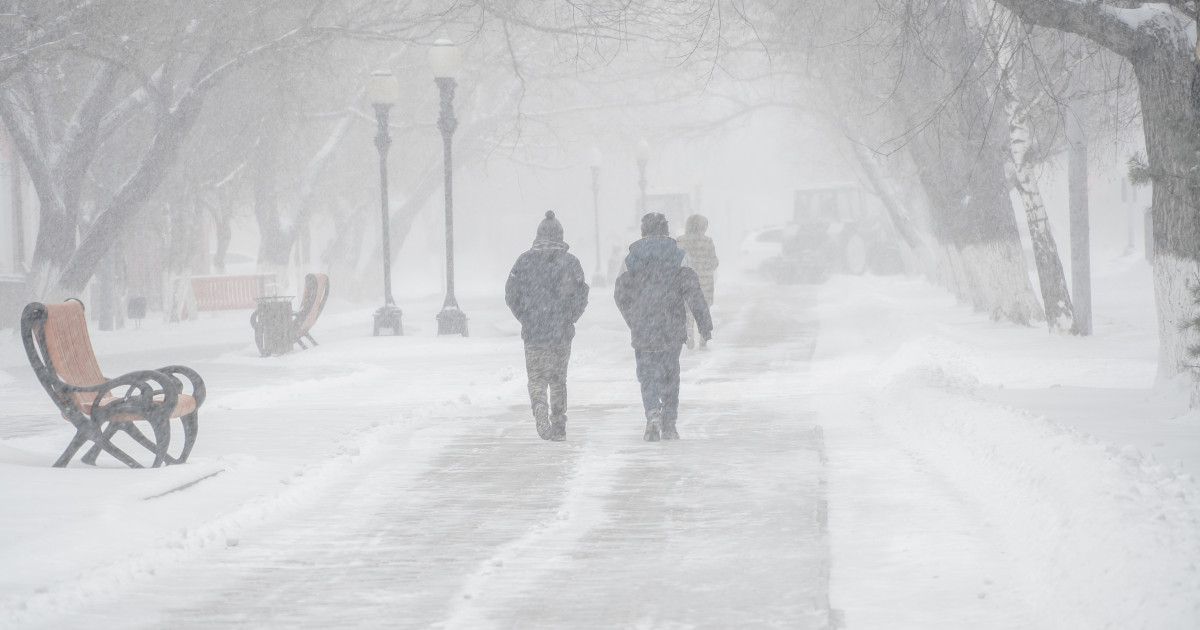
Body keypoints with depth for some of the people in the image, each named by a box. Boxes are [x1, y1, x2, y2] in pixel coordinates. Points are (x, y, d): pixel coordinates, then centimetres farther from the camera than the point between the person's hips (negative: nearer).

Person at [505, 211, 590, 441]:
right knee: (558, 379, 13)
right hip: (562, 332, 0)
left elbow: (511, 294, 1)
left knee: (536, 377, 8)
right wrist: (569, 319, 11)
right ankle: (559, 427, 15)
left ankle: (539, 405, -21)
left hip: (533, 332, 0)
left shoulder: (525, 260, -1)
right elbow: (581, 297, -3)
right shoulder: (570, 262, -3)